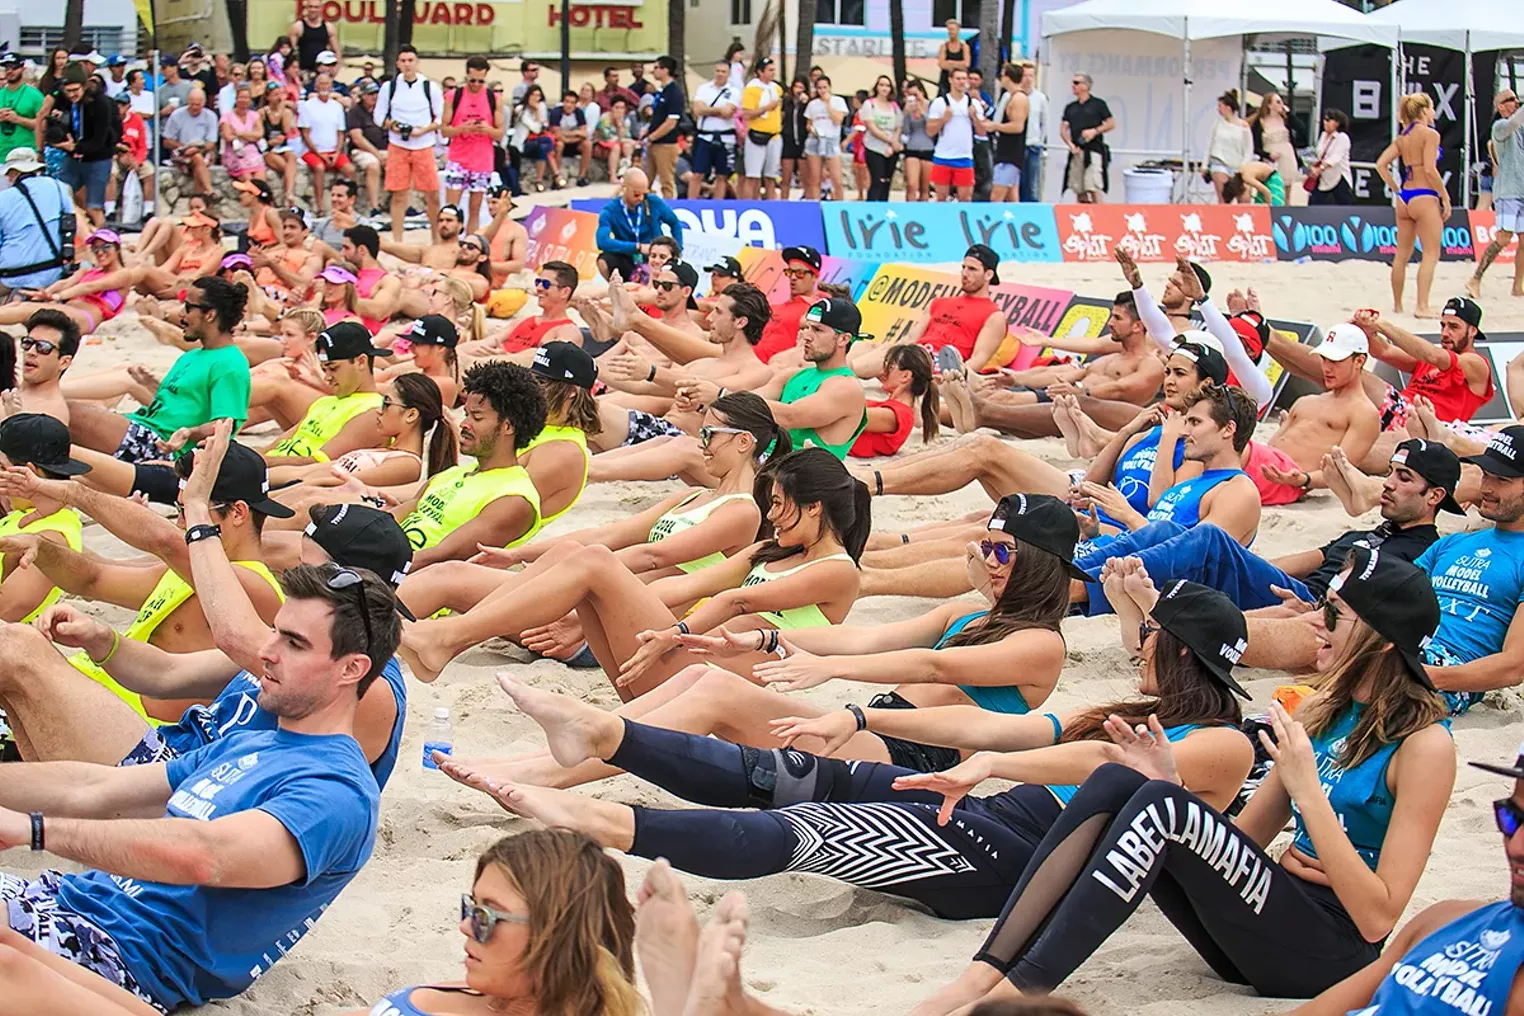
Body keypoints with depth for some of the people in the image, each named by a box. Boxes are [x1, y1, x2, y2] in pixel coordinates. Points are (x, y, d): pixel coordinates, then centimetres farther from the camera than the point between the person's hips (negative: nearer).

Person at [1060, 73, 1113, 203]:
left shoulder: (1098, 104, 3)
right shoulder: (1070, 108, 16)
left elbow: (1111, 124, 2)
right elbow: (1063, 129, 12)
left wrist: (1095, 131, -12)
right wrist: (1070, 143, -6)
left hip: (1094, 150, -5)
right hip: (1076, 152, 5)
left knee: (1094, 187, -15)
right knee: (1079, 190, 5)